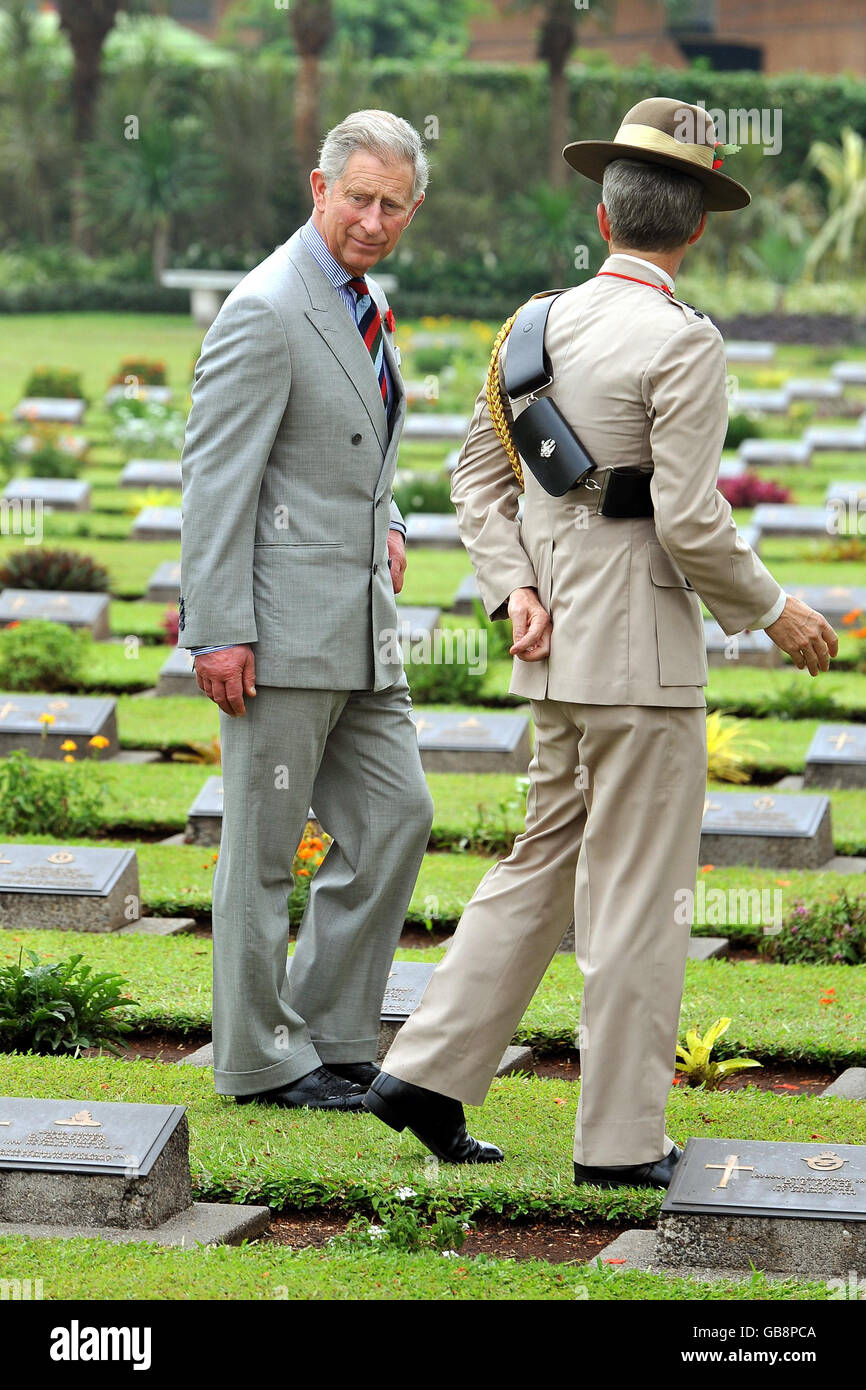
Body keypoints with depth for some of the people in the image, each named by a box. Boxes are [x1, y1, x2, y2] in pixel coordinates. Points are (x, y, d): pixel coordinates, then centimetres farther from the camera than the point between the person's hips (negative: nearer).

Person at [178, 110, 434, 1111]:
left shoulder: (363, 301, 14)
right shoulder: (265, 311, -14)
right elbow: (215, 476, -17)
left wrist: (386, 524, 10)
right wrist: (219, 632, -20)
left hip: (358, 618, 9)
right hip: (280, 621, -9)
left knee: (394, 820, 9)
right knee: (263, 841, 1)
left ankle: (333, 1036, 18)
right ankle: (261, 1058, 10)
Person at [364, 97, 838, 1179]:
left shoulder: (543, 323, 9)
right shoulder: (682, 344, -15)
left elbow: (479, 472, 12)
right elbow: (689, 521, -19)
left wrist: (515, 590, 3)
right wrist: (773, 613, -6)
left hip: (558, 643, 8)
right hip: (640, 649, -8)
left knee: (549, 861, 17)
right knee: (638, 889, 0)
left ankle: (427, 1076, 15)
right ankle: (620, 1141, 6)